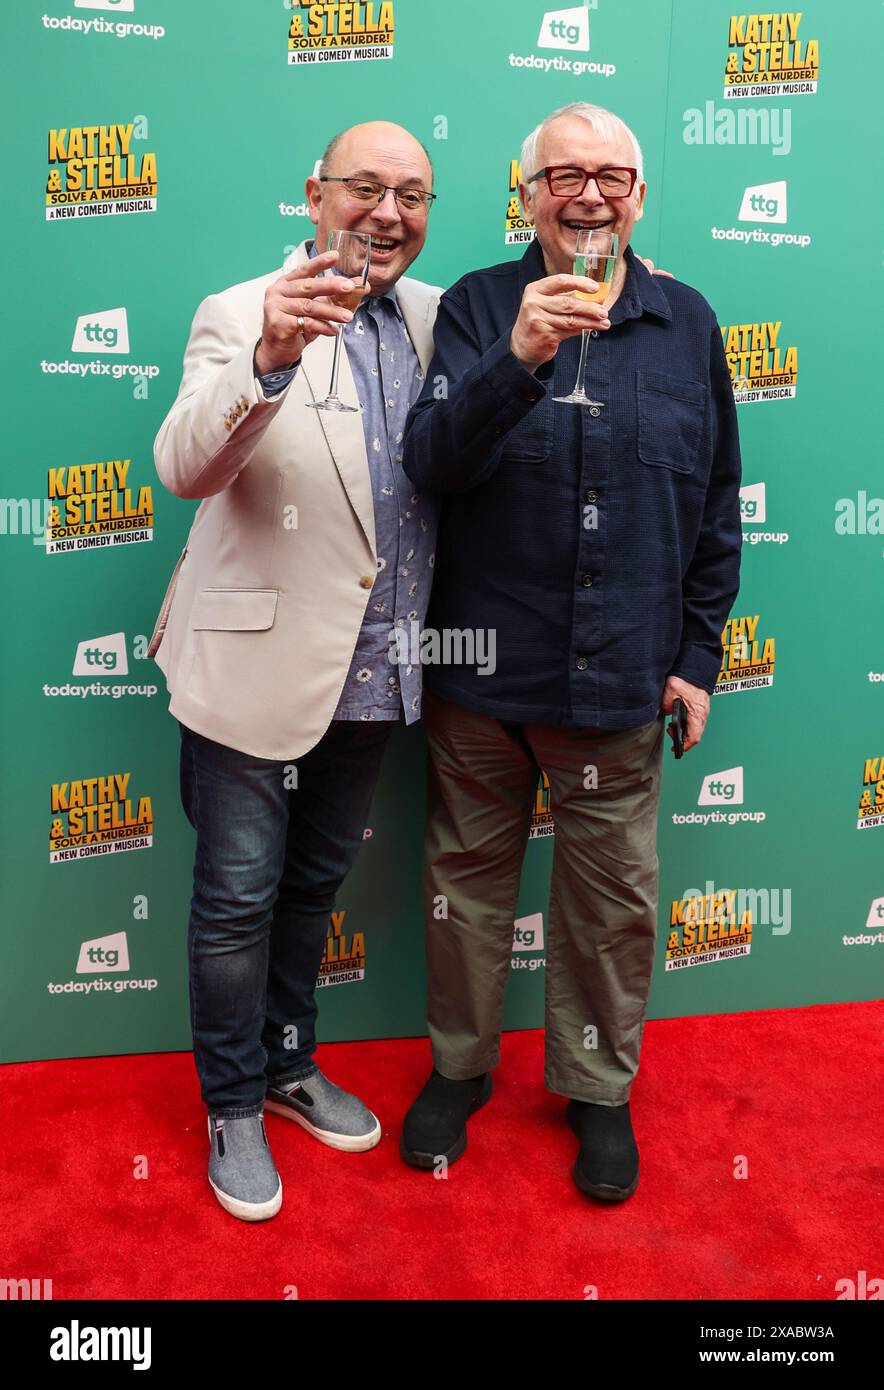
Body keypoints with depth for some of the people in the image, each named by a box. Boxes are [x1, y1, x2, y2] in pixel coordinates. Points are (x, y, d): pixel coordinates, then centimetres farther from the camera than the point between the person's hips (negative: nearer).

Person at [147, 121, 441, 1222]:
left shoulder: (439, 320, 7)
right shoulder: (240, 316, -8)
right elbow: (184, 468, -22)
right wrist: (268, 361, -40)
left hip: (371, 673, 5)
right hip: (260, 665, -4)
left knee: (313, 887, 20)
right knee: (239, 897, 7)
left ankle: (291, 1067, 41)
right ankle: (233, 1108, 29)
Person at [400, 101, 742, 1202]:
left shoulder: (687, 324, 5)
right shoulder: (478, 308, 0)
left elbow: (719, 504, 9)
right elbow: (429, 463, -14)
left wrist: (697, 656, 6)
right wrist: (520, 360, -30)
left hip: (619, 677, 1)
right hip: (482, 667, -1)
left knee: (612, 897, 11)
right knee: (467, 877, 13)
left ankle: (598, 1085, 35)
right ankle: (459, 1068, 36)